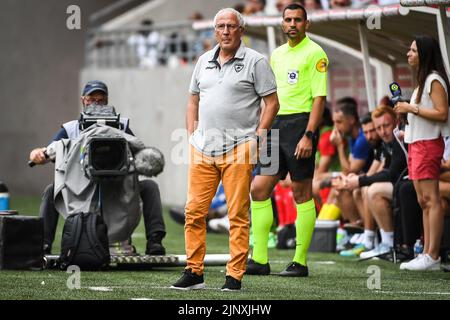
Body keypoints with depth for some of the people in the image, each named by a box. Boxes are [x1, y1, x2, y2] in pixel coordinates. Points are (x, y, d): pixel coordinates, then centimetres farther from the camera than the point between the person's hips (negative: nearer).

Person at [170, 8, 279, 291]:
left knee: (238, 215, -3)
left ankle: (235, 276, 1)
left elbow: (272, 102, -1)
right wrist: (192, 135, 13)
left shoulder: (255, 61, 0)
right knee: (194, 211, 2)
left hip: (238, 149, -5)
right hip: (203, 149, 5)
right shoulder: (204, 61, 17)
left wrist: (257, 136, -8)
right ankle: (194, 272, 9)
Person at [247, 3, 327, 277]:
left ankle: (300, 262, 2)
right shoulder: (277, 54, 17)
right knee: (259, 189, 2)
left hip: (301, 123, -7)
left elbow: (319, 97, -11)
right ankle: (260, 260, 5)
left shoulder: (314, 53, -5)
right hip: (276, 125, 7)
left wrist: (308, 136, -18)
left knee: (302, 193, -2)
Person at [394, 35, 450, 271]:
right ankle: (426, 254, 7)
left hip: (428, 143, -10)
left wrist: (412, 109, -17)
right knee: (423, 201, 7)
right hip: (416, 144, 10)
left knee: (431, 199, -12)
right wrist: (406, 110, 13)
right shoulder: (423, 80, 21)